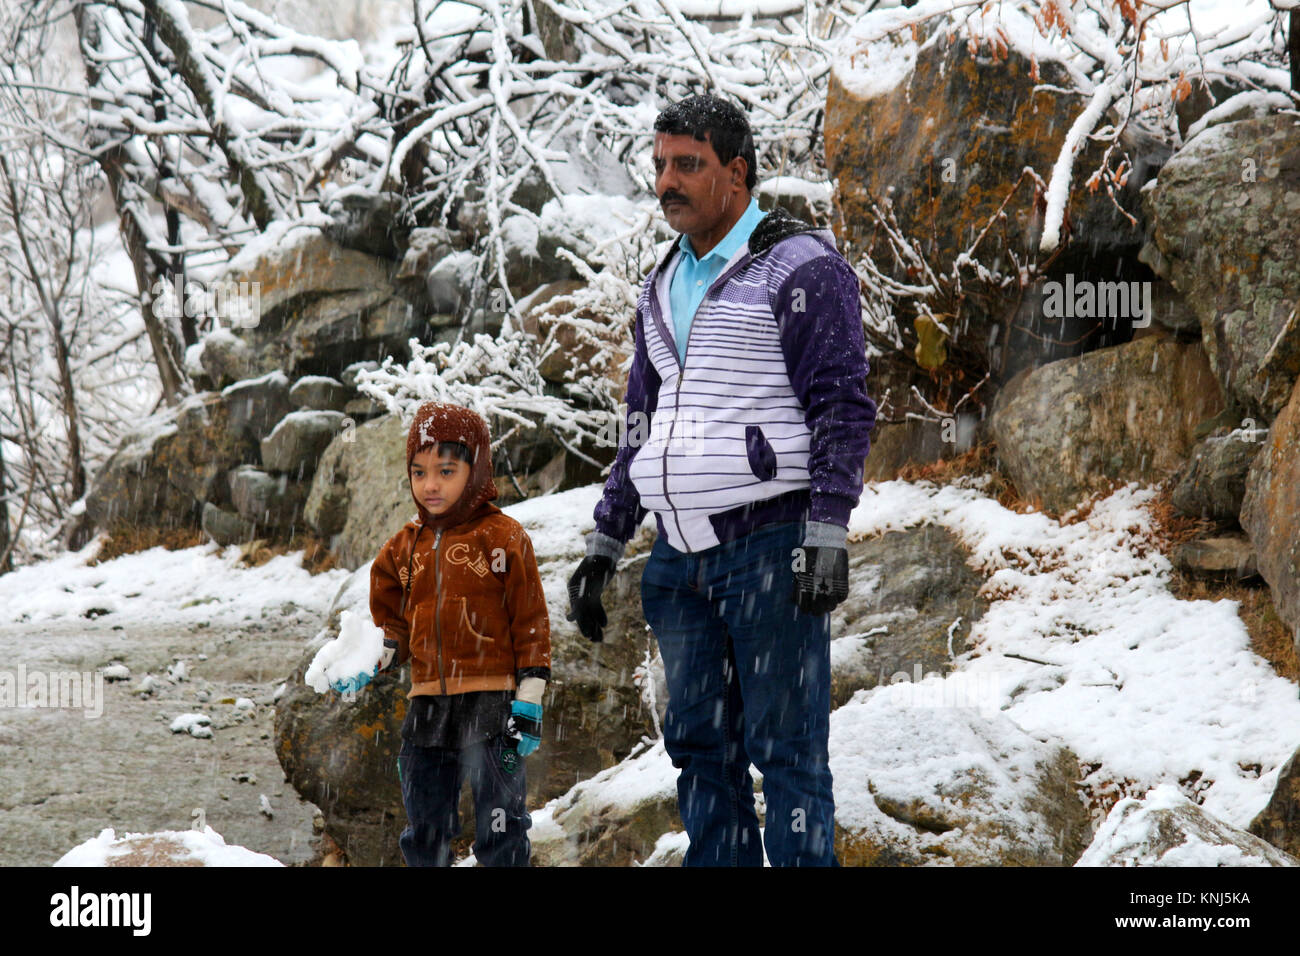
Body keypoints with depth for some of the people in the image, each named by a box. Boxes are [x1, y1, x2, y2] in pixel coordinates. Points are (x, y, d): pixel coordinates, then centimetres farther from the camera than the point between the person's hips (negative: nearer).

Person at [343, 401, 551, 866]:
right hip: (427, 706, 5)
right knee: (424, 832, 11)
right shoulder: (406, 546, 12)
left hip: (492, 705, -5)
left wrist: (529, 701, -7)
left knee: (499, 829, -2)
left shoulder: (504, 538, -3)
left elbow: (531, 625, -3)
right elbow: (394, 626, 20)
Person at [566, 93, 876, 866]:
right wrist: (604, 547, 20)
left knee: (786, 746, -8)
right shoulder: (665, 288, 20)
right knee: (701, 746, 8)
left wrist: (827, 534, -18)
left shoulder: (802, 267, -4)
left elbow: (844, 407, -10)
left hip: (770, 543, -8)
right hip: (682, 554, 8)